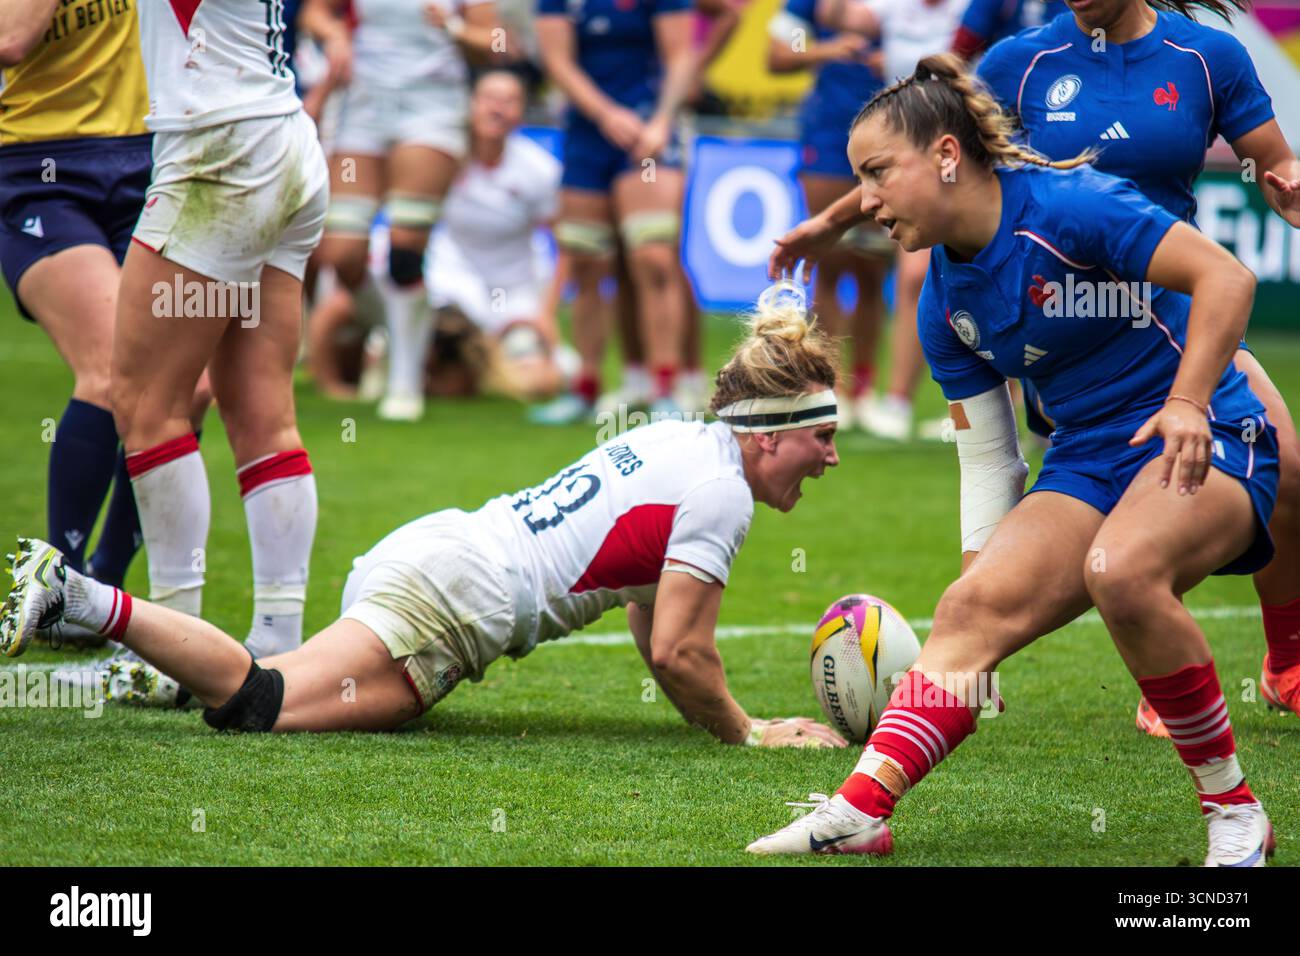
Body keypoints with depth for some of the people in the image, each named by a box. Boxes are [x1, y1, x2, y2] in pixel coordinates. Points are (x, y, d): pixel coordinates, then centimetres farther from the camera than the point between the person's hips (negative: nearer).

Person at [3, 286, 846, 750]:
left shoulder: (685, 441, 20)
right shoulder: (720, 491, -9)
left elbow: (649, 615, 30)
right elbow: (678, 653, -12)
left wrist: (714, 709, 24)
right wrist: (746, 732, 2)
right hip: (456, 596, -10)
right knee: (261, 704, -17)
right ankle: (79, 598, -21)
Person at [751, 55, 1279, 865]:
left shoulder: (1066, 204, -17)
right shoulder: (945, 305, 6)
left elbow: (1226, 277, -21)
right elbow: (988, 461, 12)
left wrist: (1188, 403, -29)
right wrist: (982, 572, 10)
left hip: (1206, 441, -7)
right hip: (1088, 461, 7)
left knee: (1120, 571, -35)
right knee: (974, 609, -15)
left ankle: (1234, 810, -21)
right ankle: (859, 813, -24)